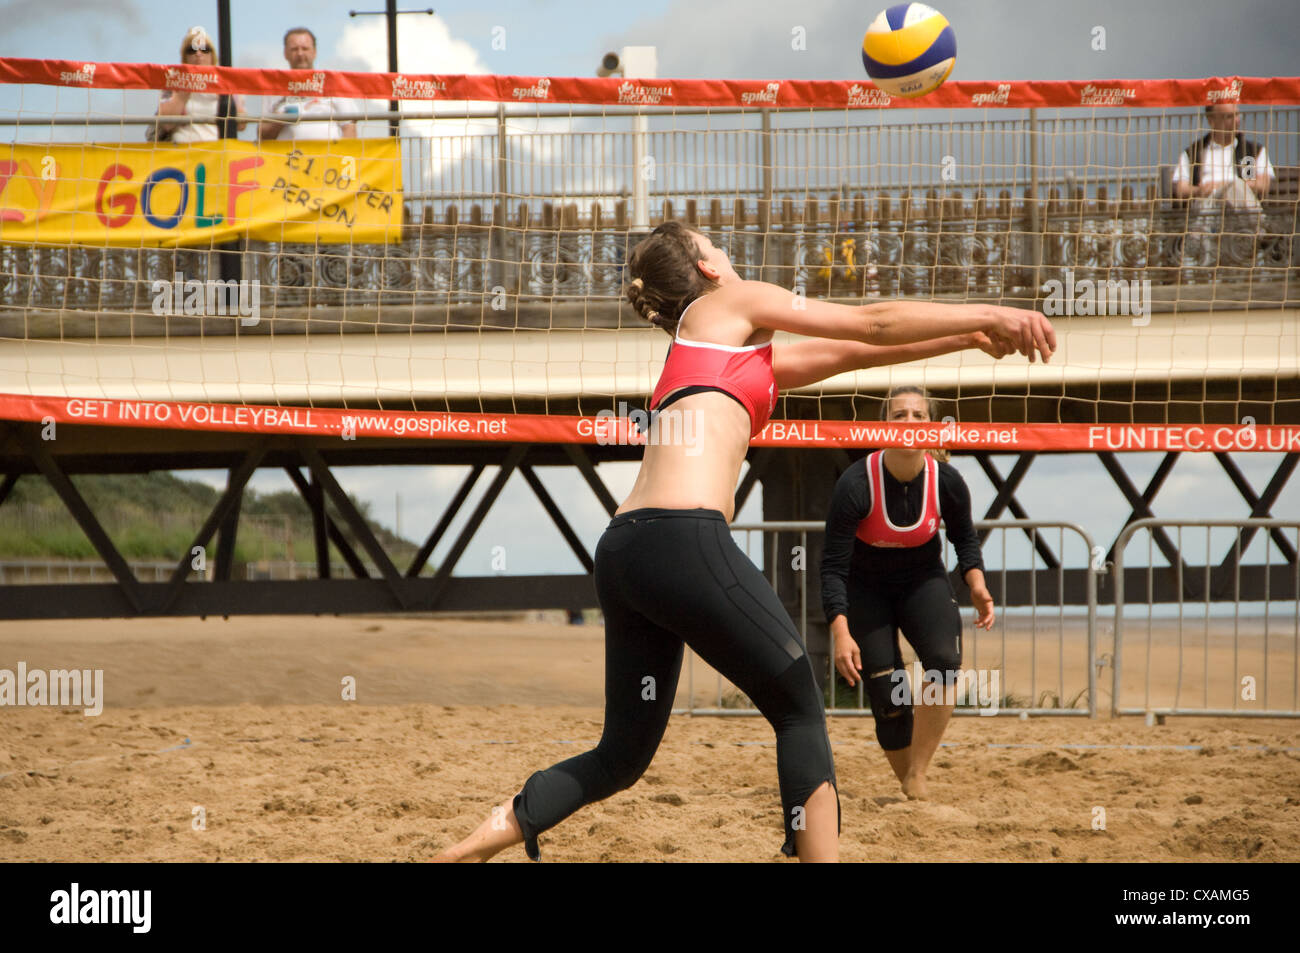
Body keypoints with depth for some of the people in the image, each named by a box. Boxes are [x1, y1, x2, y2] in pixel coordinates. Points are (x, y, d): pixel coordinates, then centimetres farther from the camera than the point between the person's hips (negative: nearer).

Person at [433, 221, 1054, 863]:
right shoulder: (730, 304, 10)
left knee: (623, 754, 12)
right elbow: (873, 324, 10)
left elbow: (846, 354, 34)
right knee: (801, 712, 3)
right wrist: (989, 316, 18)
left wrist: (967, 338, 34)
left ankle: (471, 846, 5)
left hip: (624, 547, 8)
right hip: (684, 538, -8)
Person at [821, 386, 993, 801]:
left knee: (944, 661, -27)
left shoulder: (946, 481, -16)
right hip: (866, 590, -2)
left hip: (923, 580, 2)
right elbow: (833, 565, -23)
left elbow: (965, 538, 5)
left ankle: (917, 775, -19)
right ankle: (910, 793, 10)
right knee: (890, 703, -12)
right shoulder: (855, 484, -26)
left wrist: (976, 584, -13)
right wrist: (840, 631, -33)